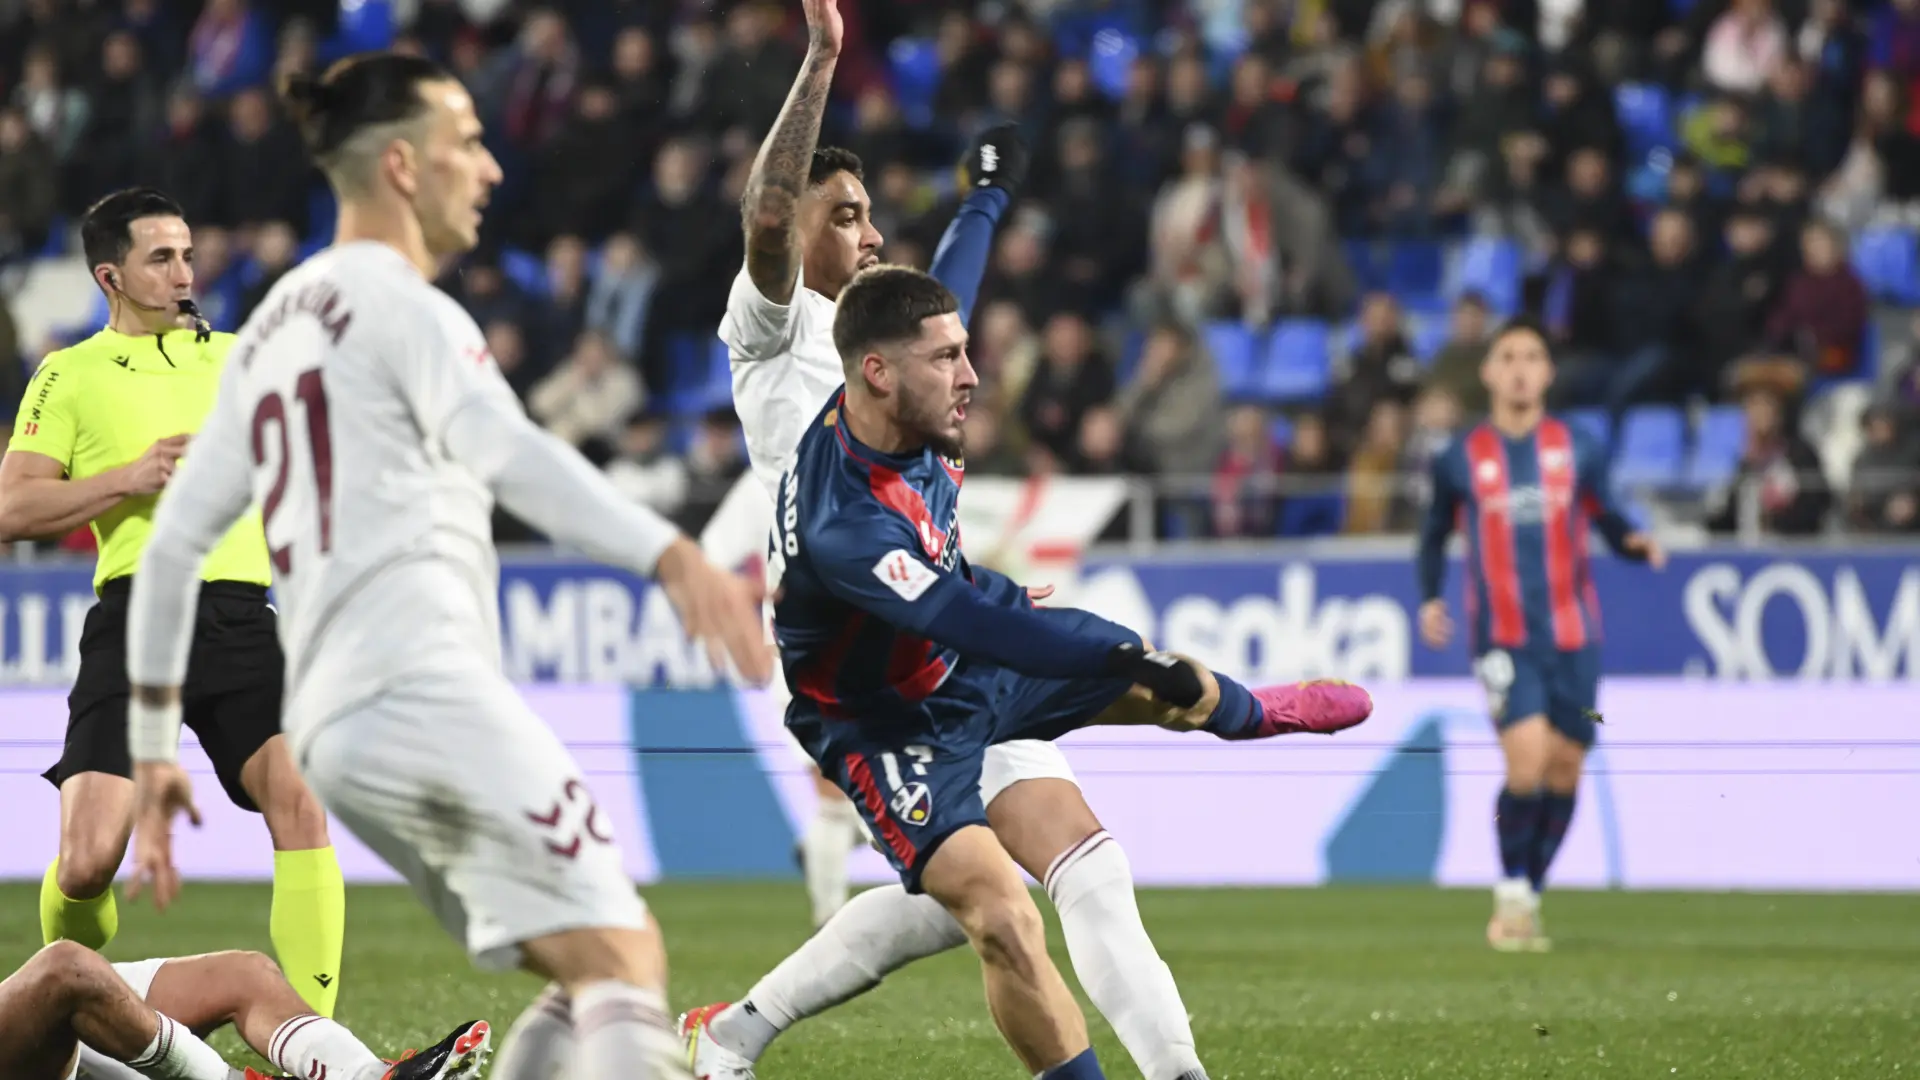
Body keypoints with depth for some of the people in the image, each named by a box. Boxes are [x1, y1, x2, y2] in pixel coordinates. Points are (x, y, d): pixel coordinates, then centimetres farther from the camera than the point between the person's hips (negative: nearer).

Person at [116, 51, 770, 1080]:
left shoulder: (270, 330, 24)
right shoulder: (398, 301, -2)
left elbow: (174, 537, 25)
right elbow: (504, 451, -21)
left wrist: (154, 743, 30)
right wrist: (674, 558, -32)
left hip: (326, 727, 9)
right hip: (426, 684, -9)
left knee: (588, 981, 11)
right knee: (622, 962, -16)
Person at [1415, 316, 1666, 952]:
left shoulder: (1579, 450, 7)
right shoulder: (1461, 459, 5)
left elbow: (1608, 520, 10)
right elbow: (1435, 534, 16)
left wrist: (1637, 543, -13)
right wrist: (1430, 599, 1)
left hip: (1573, 636, 2)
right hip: (1503, 638, -2)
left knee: (1564, 769, 3)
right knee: (1527, 758, -19)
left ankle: (1529, 898, 20)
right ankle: (1511, 894, -1)